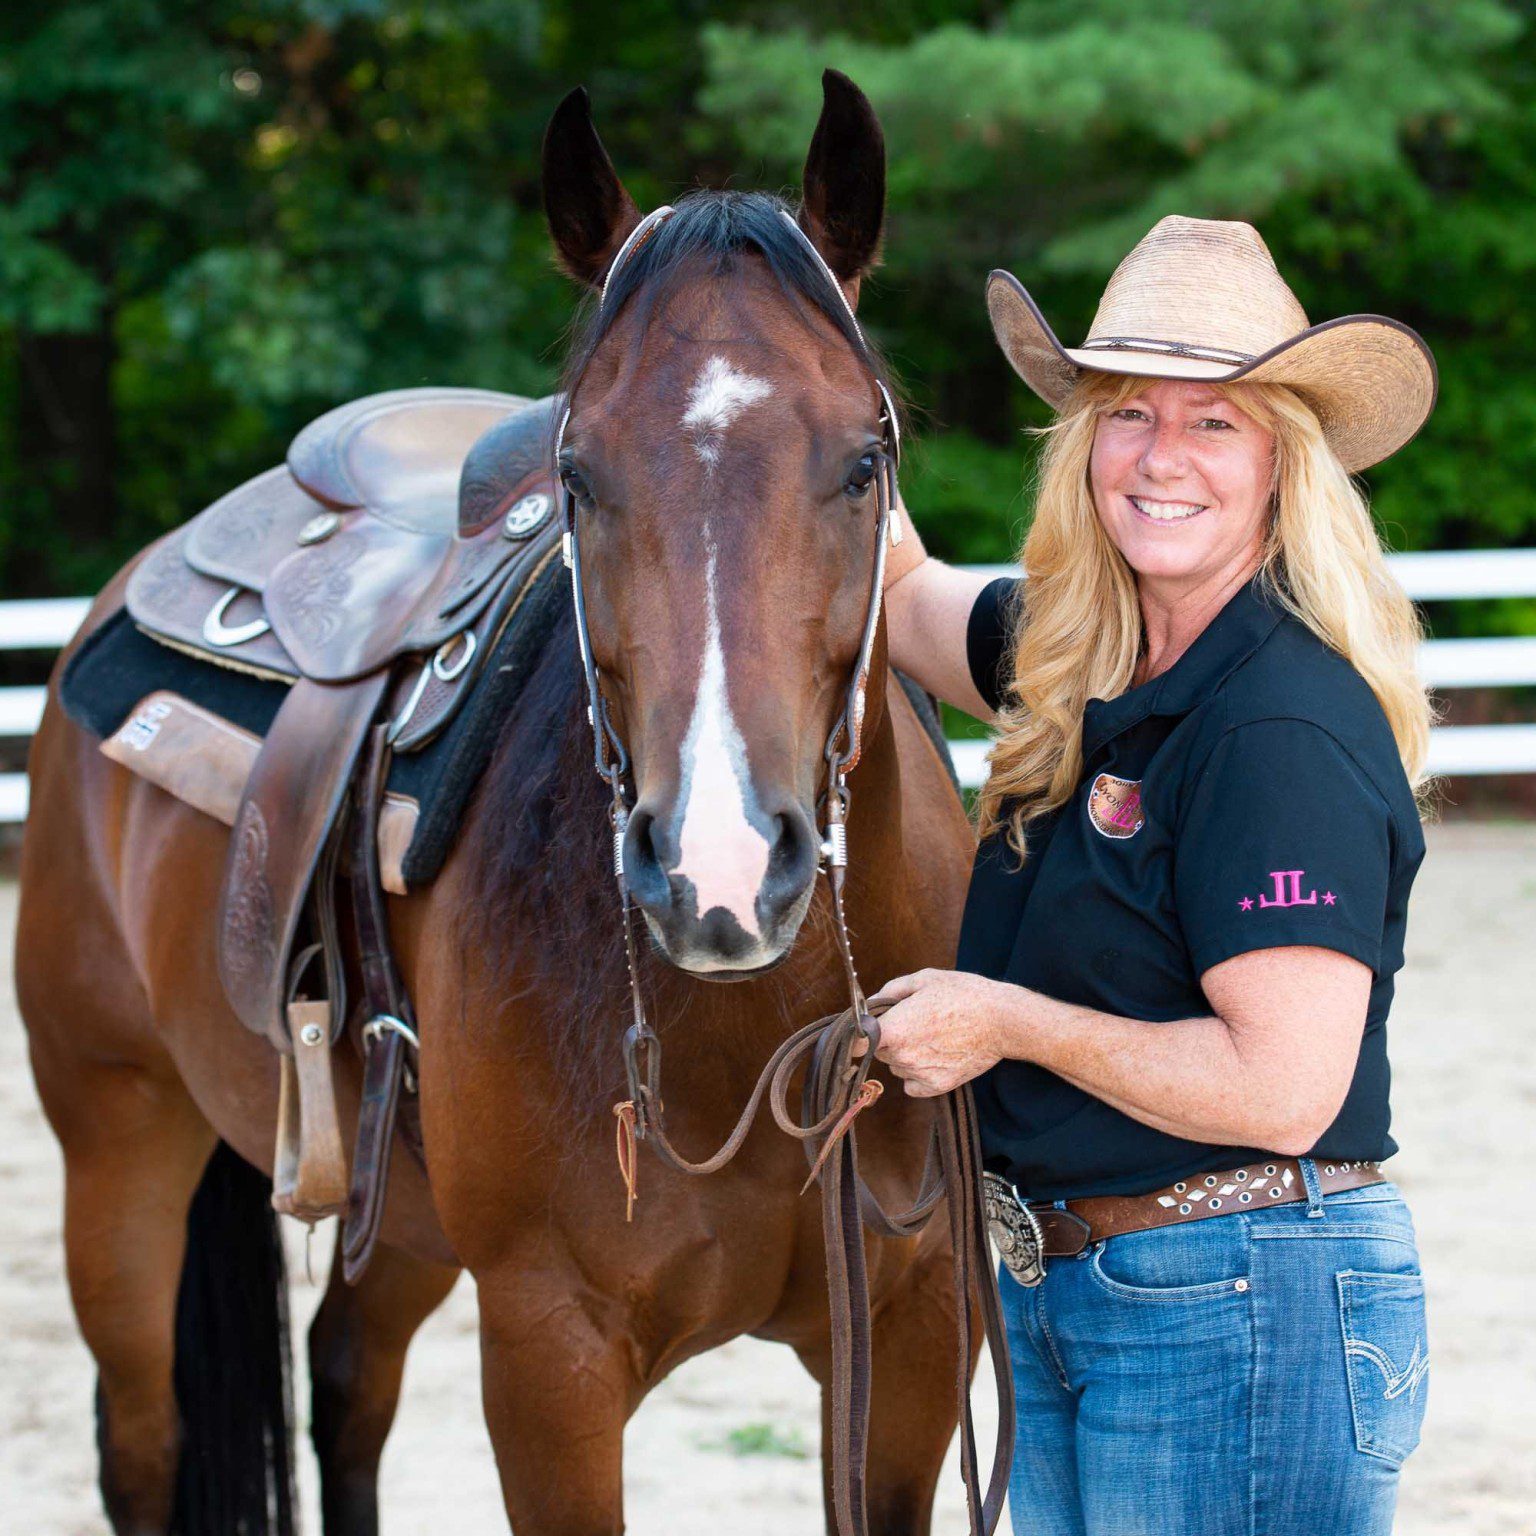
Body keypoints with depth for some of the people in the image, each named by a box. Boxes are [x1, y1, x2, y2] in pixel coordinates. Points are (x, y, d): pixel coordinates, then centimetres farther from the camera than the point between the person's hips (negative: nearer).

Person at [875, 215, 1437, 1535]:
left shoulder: (1288, 724, -19)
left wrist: (1010, 1022, -15)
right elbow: (905, 600, 27)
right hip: (1060, 1280, 9)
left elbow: (1283, 1090, -25)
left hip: (1239, 1309, -9)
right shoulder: (1078, 659, 6)